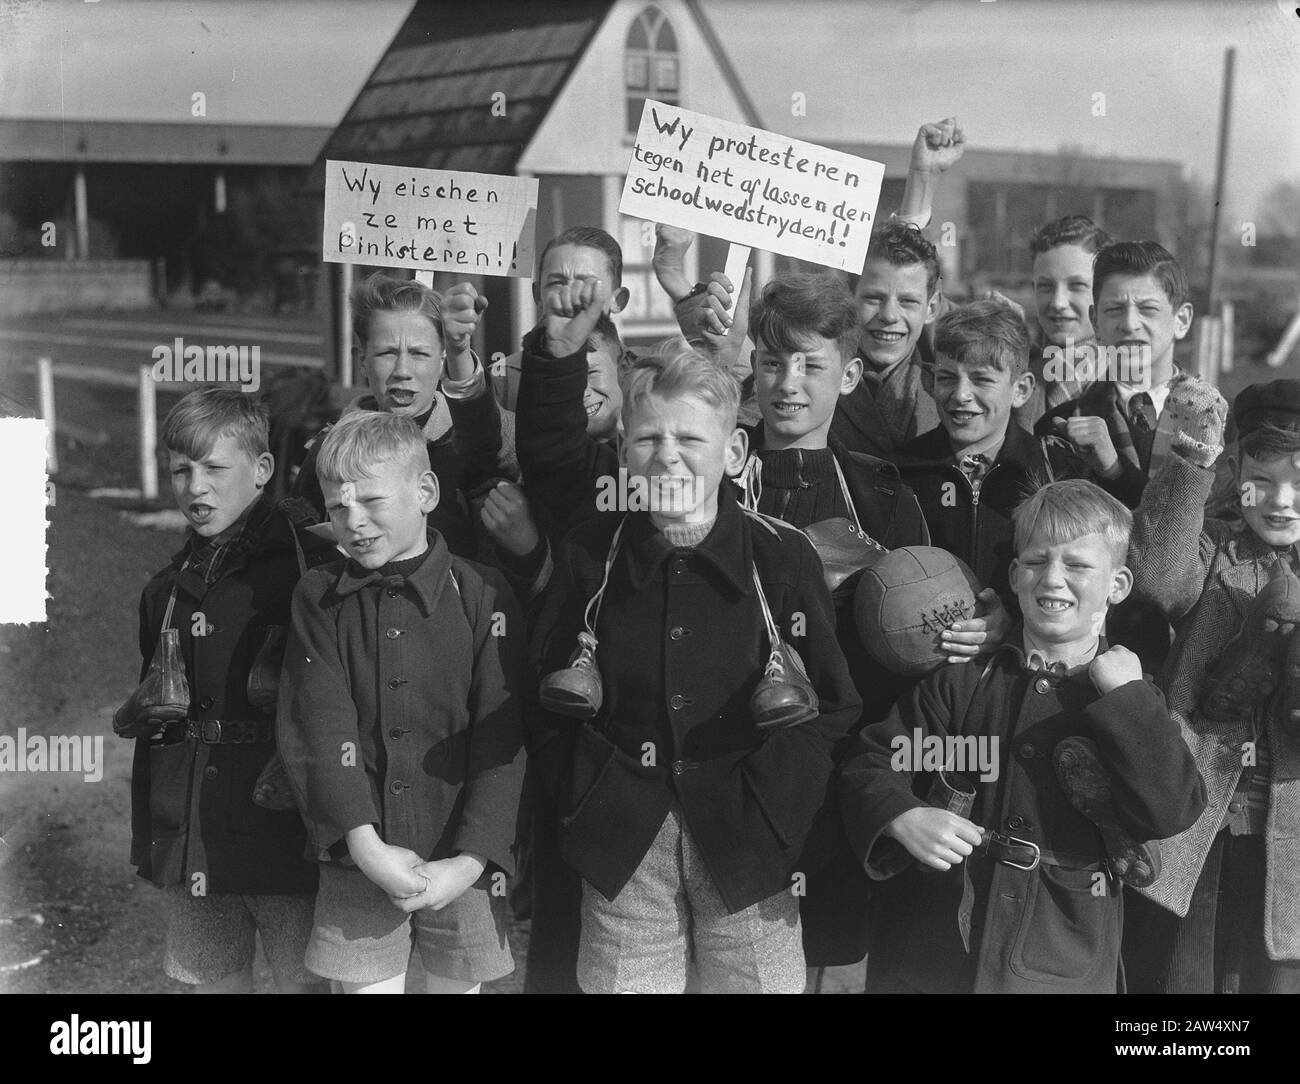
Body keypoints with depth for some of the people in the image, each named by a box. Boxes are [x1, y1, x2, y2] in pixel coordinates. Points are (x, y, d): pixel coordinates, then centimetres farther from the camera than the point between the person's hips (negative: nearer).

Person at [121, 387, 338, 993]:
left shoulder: (313, 567, -8)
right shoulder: (166, 590, 13)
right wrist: (142, 711, 7)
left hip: (284, 827, -5)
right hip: (192, 836, 6)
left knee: (303, 982, 3)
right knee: (214, 981, 14)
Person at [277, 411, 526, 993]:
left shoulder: (481, 594, -2)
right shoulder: (317, 598, 3)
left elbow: (501, 739, -6)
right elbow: (319, 728, -6)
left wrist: (472, 860, -15)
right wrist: (363, 842, -18)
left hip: (460, 864, 0)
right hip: (358, 861, 1)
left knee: (459, 985, 11)